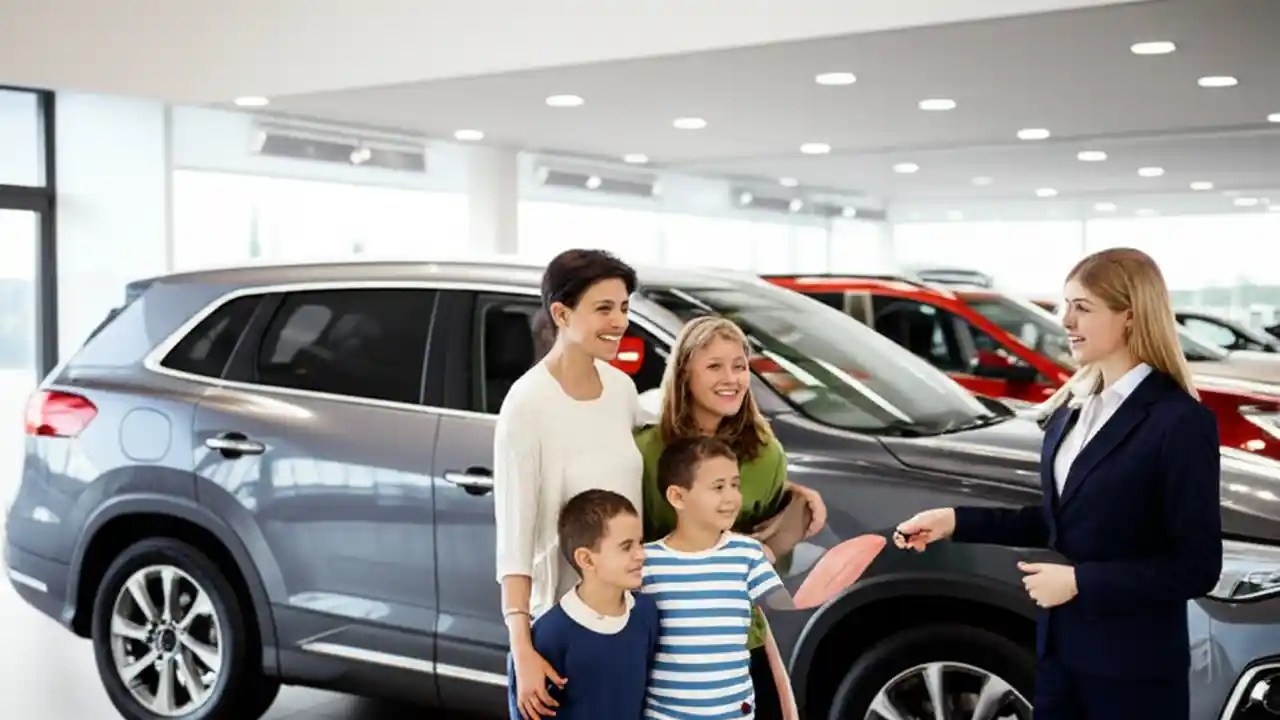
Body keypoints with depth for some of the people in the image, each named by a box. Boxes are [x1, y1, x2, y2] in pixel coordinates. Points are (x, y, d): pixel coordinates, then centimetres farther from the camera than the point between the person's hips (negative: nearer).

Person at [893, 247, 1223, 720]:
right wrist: (957, 522, 4)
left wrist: (1081, 580, -20)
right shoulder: (1073, 406, 8)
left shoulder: (1179, 421, -16)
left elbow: (1196, 567, -17)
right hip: (1061, 647, 7)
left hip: (1134, 667, -7)